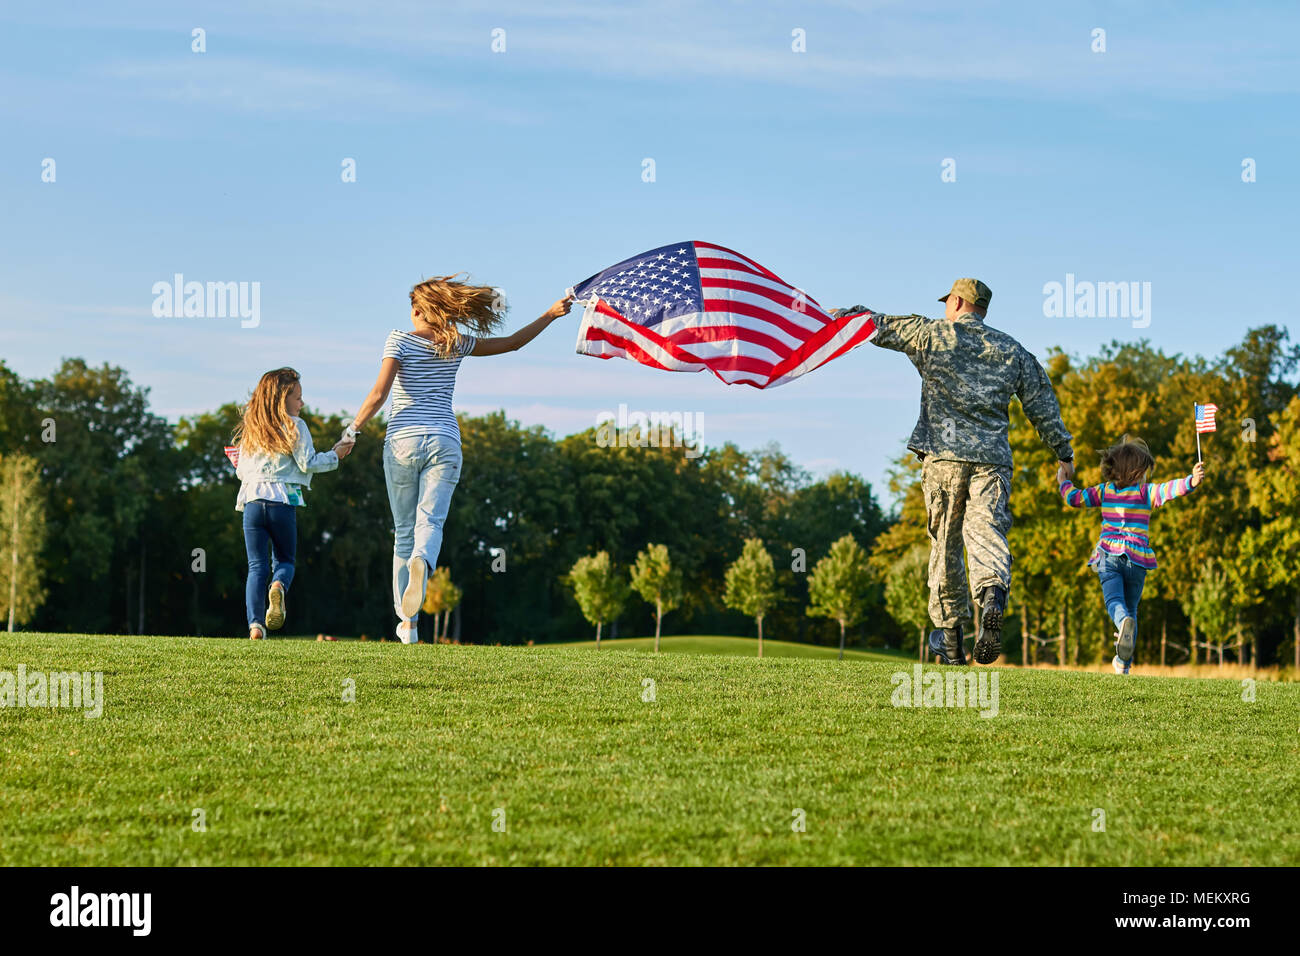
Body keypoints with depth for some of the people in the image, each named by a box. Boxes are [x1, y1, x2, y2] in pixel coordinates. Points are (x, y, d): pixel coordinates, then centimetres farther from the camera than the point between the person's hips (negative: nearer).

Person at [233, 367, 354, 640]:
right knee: (285, 560, 13)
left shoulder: (251, 429, 14)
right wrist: (335, 455, 10)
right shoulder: (294, 426, 0)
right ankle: (279, 587, -23)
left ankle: (255, 623, -13)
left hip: (252, 501, 3)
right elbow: (308, 463, -4)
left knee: (257, 566, 4)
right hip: (283, 502, -3)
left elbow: (241, 471, 16)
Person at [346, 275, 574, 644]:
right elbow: (512, 343, 18)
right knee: (430, 521, -8)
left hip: (403, 440, -1)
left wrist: (352, 430, 0)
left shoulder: (399, 339, 0)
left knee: (404, 529, 8)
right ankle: (421, 562, -46)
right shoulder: (456, 343, 9)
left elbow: (379, 394, -9)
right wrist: (550, 314, 26)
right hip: (444, 441, 1)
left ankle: (407, 622, 8)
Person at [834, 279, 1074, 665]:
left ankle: (949, 635, 11)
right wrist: (1064, 453, 22)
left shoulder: (930, 335, 5)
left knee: (945, 544, 7)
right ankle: (993, 596, -39)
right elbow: (1043, 406, 14)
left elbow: (877, 326, 14)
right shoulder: (1013, 351, 13)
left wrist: (842, 314, 31)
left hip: (943, 455, -1)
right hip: (992, 459, 1)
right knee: (986, 532, -7)